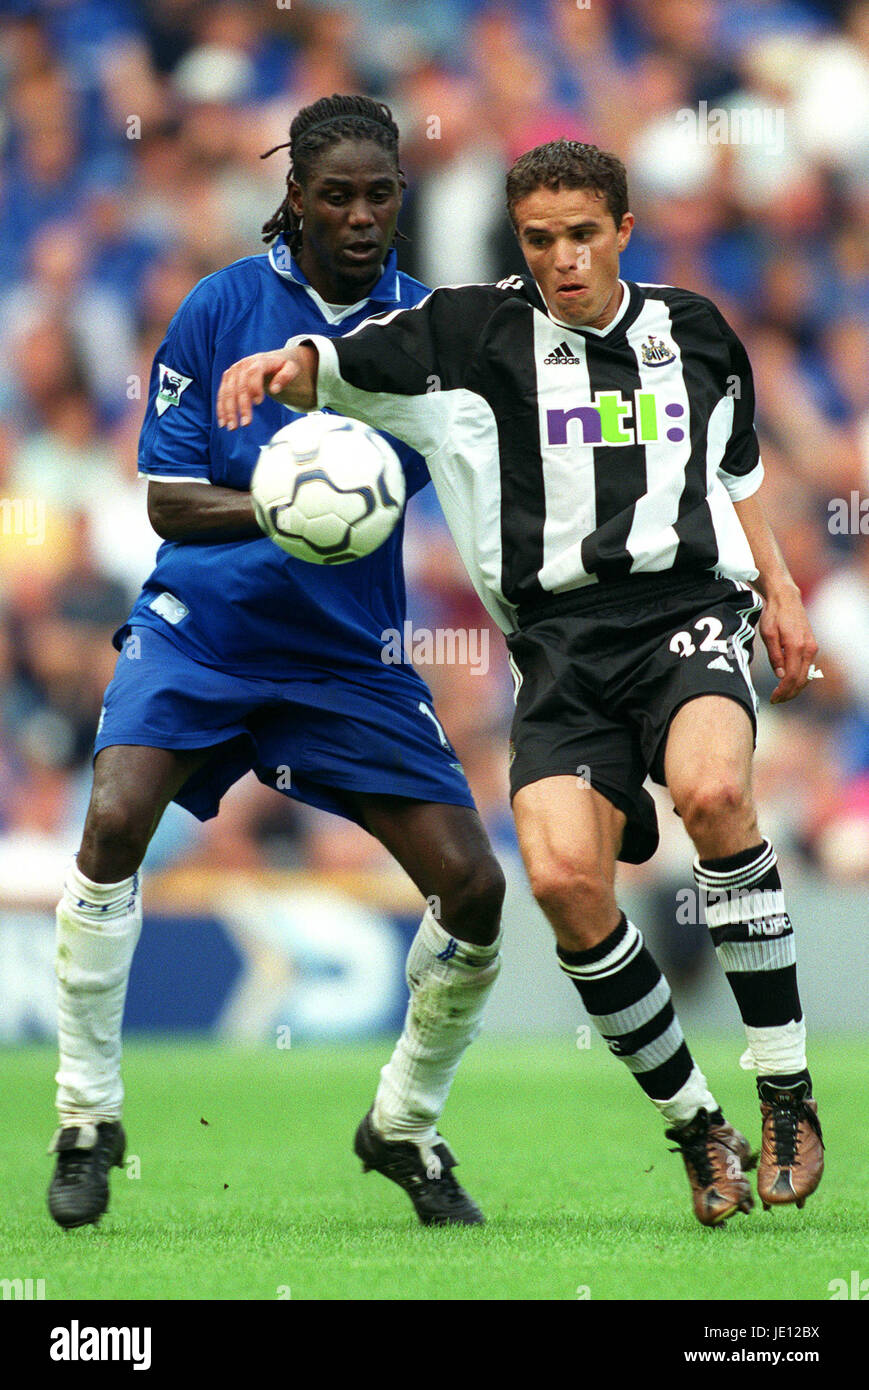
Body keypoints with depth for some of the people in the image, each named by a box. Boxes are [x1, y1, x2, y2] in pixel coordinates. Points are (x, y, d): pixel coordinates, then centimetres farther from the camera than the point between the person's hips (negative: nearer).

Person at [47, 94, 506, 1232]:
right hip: (199, 626, -2)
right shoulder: (222, 308, -5)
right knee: (114, 826, -25)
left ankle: (405, 1126, 17)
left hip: (349, 653, 2)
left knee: (473, 886, -7)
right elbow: (167, 499, -5)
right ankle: (89, 1117, -9)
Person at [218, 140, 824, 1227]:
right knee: (563, 875, -22)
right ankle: (697, 1129, -2)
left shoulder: (691, 328, 15)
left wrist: (777, 588, 20)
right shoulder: (482, 330, 6)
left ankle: (788, 1092, -20)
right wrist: (290, 361, -25)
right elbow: (351, 362, -3)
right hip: (561, 637, 0)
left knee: (713, 791, -33)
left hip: (689, 608, 0)